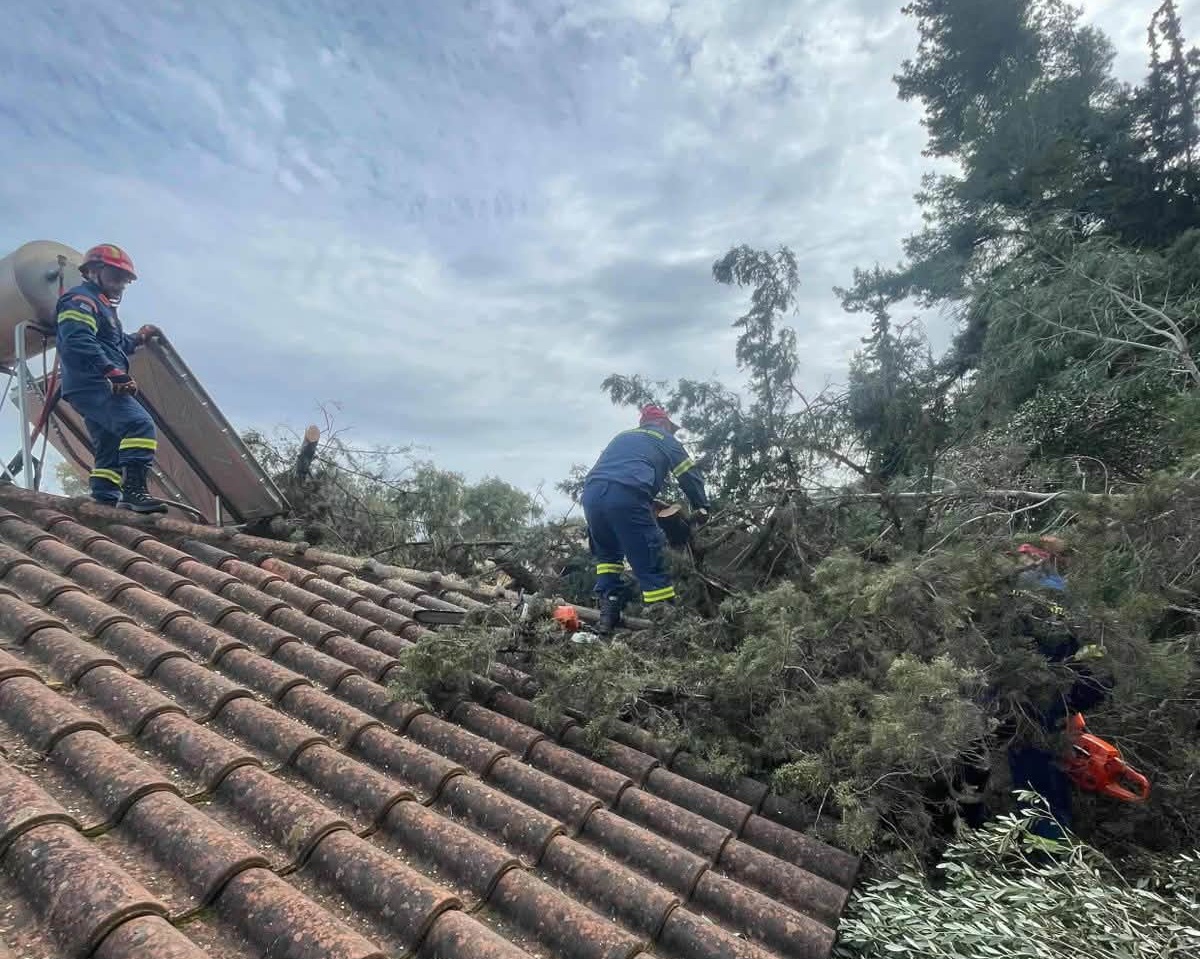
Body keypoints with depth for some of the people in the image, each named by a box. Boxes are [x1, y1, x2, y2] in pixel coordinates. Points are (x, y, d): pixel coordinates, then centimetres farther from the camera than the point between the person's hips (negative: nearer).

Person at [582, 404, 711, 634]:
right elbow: (691, 476, 20)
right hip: (626, 495, -5)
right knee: (651, 563, 0)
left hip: (591, 492, 5)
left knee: (607, 554, 25)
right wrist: (702, 508, 32)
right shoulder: (665, 440, 22)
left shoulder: (622, 436, 36)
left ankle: (608, 614, 16)